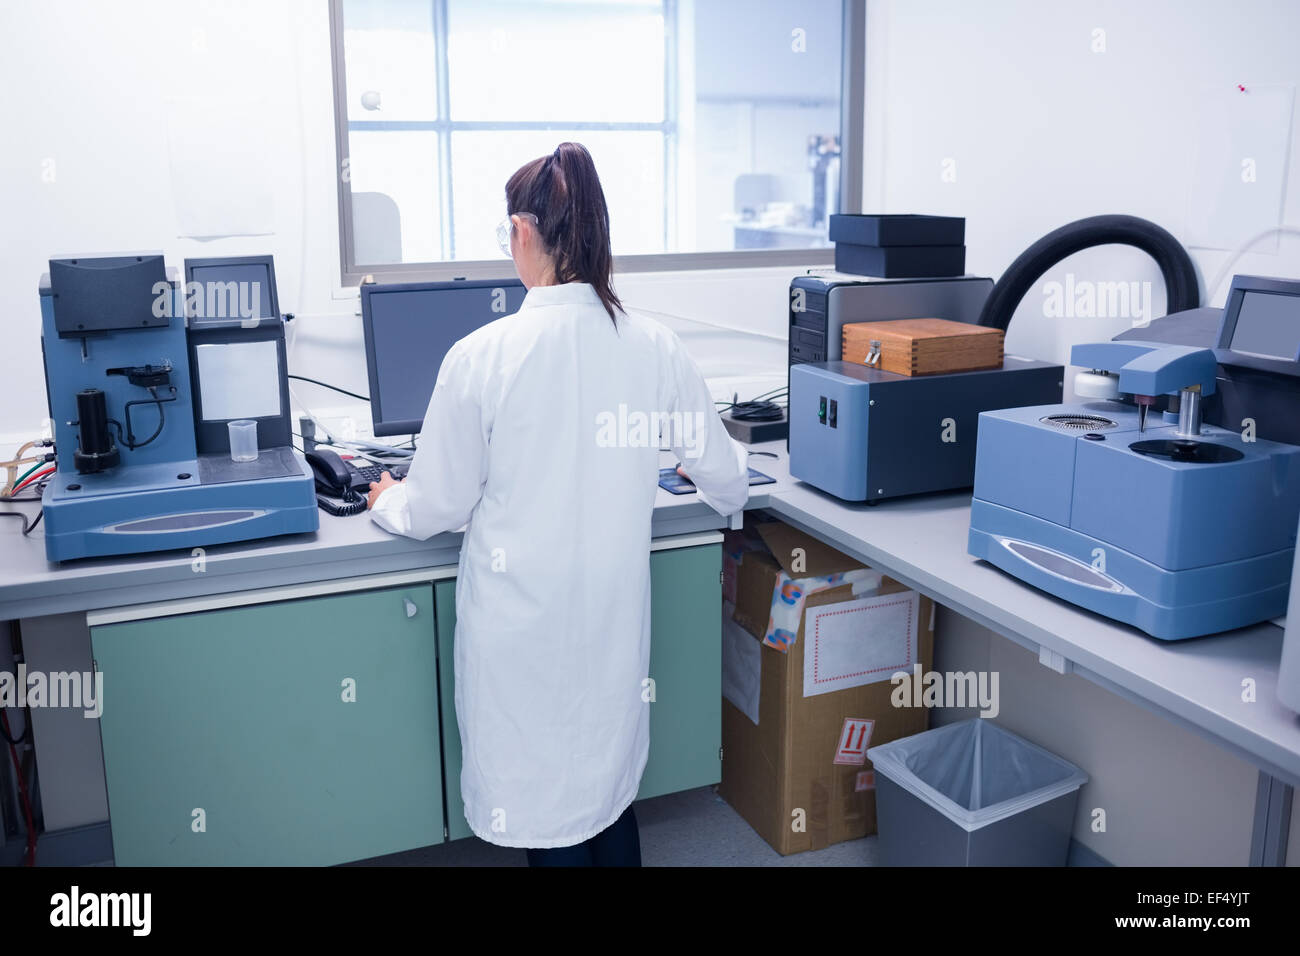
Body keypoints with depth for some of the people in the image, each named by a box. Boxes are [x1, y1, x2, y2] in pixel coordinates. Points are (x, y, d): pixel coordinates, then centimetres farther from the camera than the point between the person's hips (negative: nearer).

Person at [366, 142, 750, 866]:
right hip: (616, 613, 3)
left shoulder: (482, 356, -17)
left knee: (545, 802, 14)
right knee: (610, 781, 23)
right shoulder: (657, 348, -8)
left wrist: (388, 503, 17)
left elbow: (439, 509, -6)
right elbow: (728, 484, 3)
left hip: (525, 625, -3)